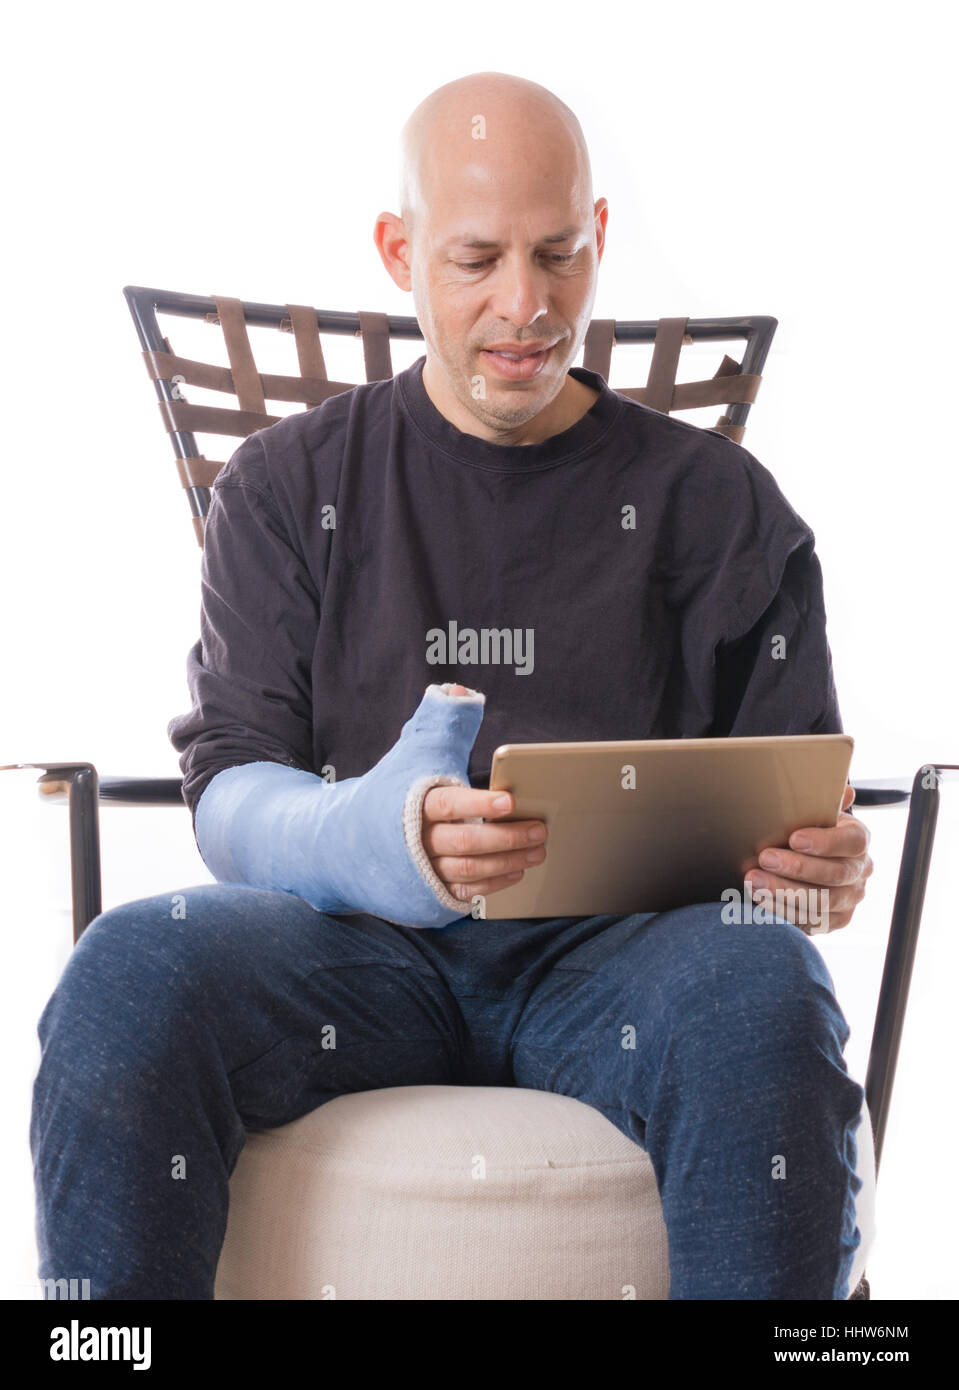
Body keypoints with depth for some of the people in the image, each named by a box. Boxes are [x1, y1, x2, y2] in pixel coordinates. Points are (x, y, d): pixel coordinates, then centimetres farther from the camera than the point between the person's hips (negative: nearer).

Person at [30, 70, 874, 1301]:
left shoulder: (716, 499, 14)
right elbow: (228, 786, 4)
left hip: (621, 948, 0)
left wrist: (823, 862, -14)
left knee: (764, 987, -34)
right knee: (132, 970, -30)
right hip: (358, 939, 1)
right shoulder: (288, 485, 14)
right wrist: (379, 839, -20)